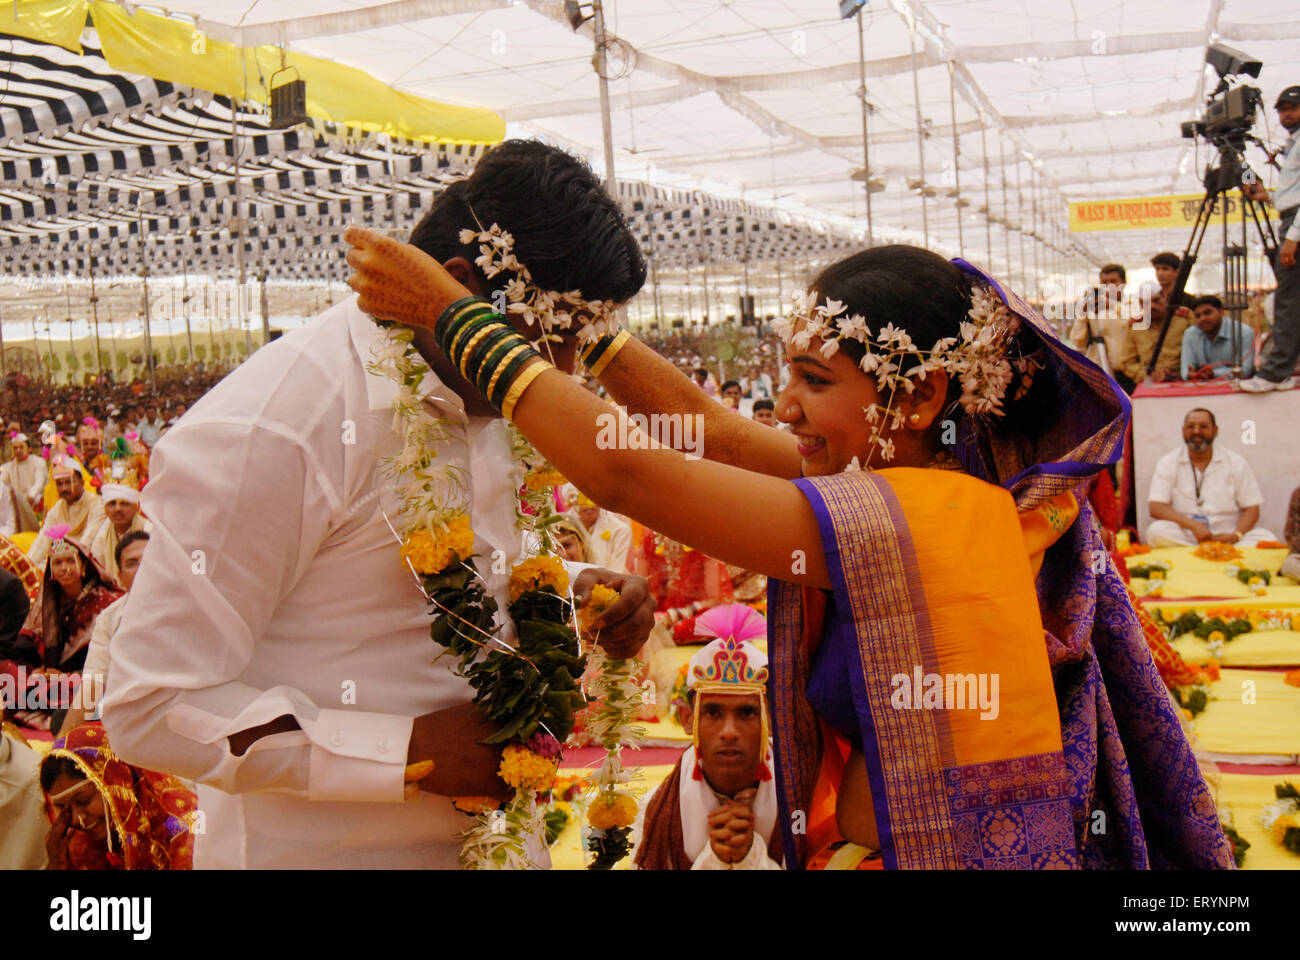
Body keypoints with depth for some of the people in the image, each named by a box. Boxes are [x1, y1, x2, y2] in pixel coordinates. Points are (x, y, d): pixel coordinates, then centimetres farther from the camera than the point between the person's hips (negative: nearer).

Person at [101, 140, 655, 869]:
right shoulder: (270, 430, -23)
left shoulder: (478, 398, 3)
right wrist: (409, 752, -27)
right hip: (323, 849, -8)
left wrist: (573, 595, -3)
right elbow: (151, 708, -23)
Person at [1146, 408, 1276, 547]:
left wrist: (1236, 535, -15)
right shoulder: (1168, 463, 6)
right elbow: (1155, 508, -5)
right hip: (1184, 537, 0)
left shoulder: (1236, 463, 10)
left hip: (1226, 537, 1)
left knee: (1266, 538, -27)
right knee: (1156, 531, -34)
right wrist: (1192, 525, -20)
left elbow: (1251, 509, 6)